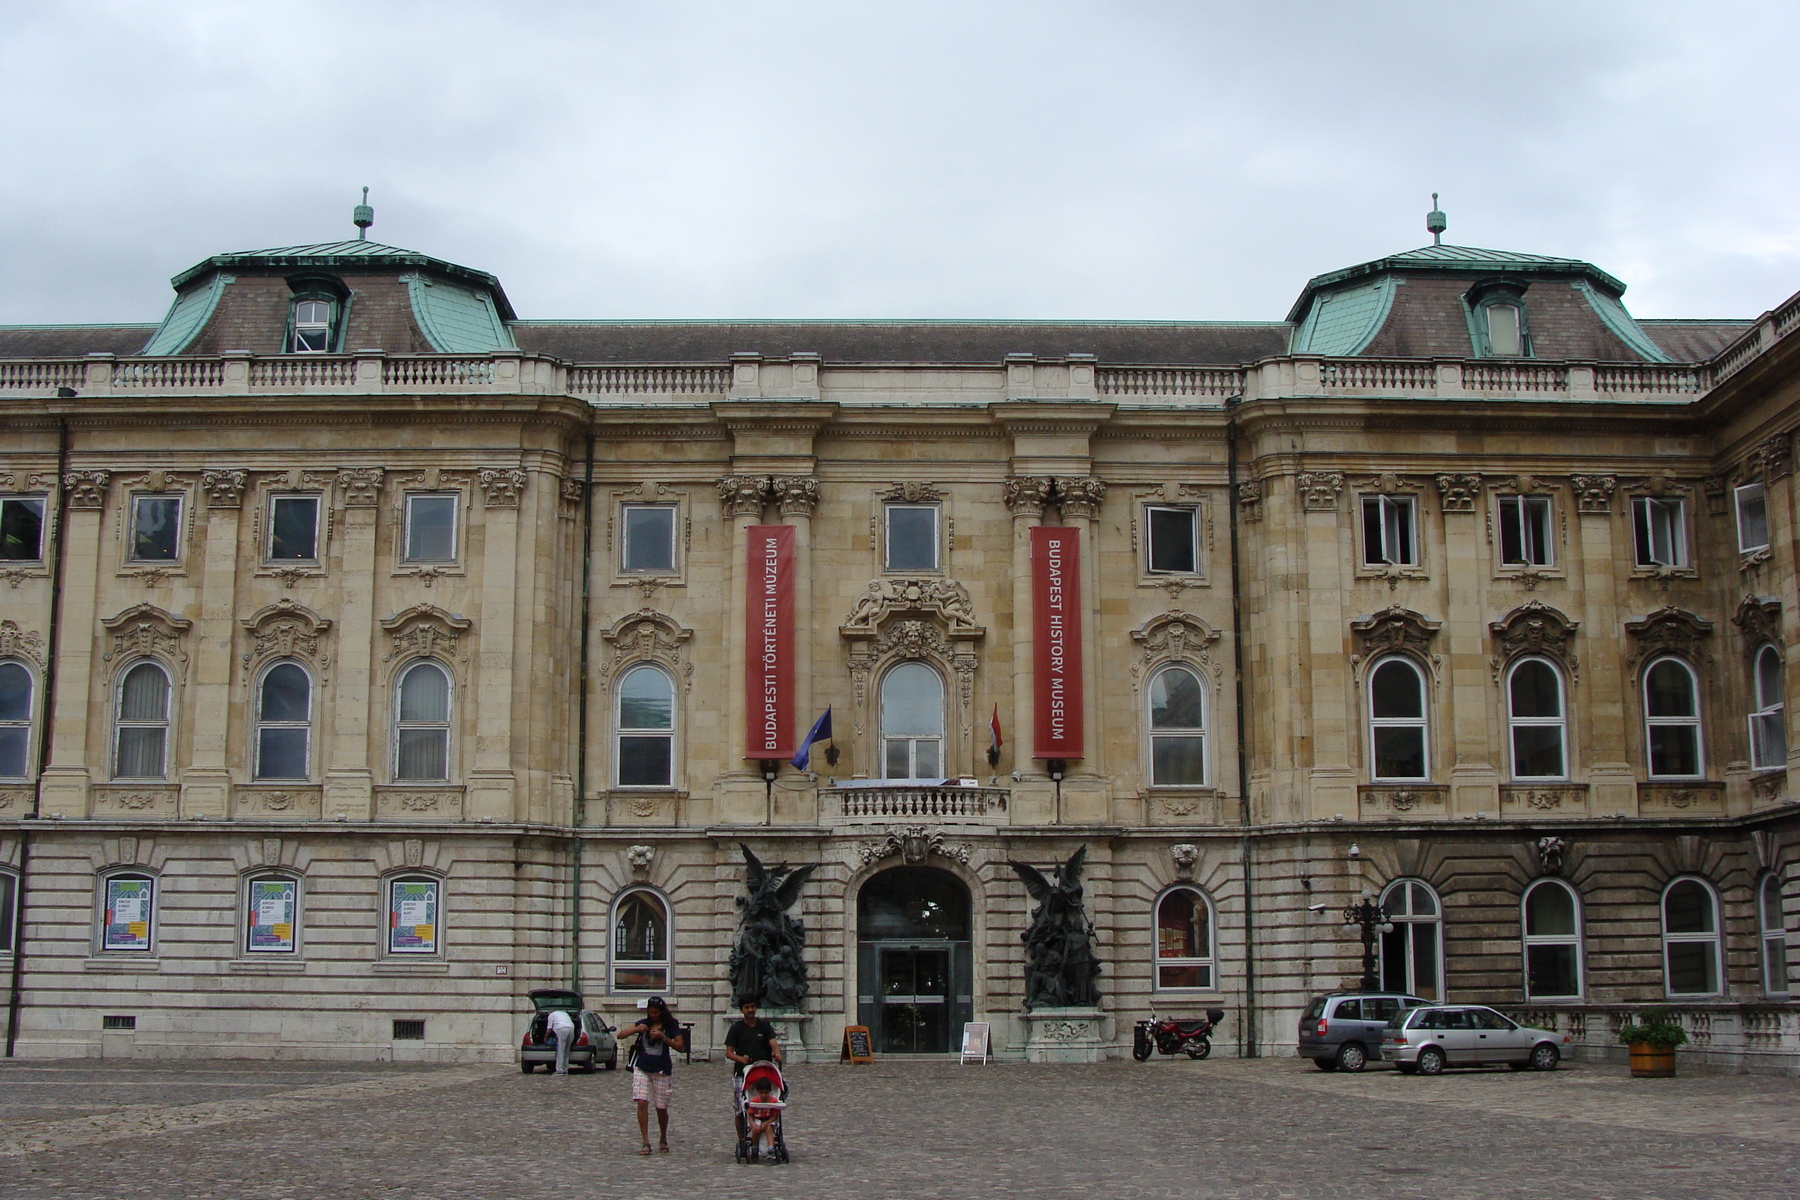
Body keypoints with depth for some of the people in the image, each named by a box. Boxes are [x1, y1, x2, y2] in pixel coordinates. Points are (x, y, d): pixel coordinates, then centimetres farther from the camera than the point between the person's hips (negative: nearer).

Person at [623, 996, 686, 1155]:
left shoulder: (671, 1025, -1)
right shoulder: (643, 1023, 5)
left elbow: (680, 1047, -7)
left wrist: (663, 1037, -18)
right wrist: (636, 1029, -16)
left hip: (662, 1070, -1)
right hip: (642, 1069, 1)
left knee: (661, 1107, 5)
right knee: (642, 1103, -13)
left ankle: (663, 1140, 29)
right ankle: (645, 1143, -10)